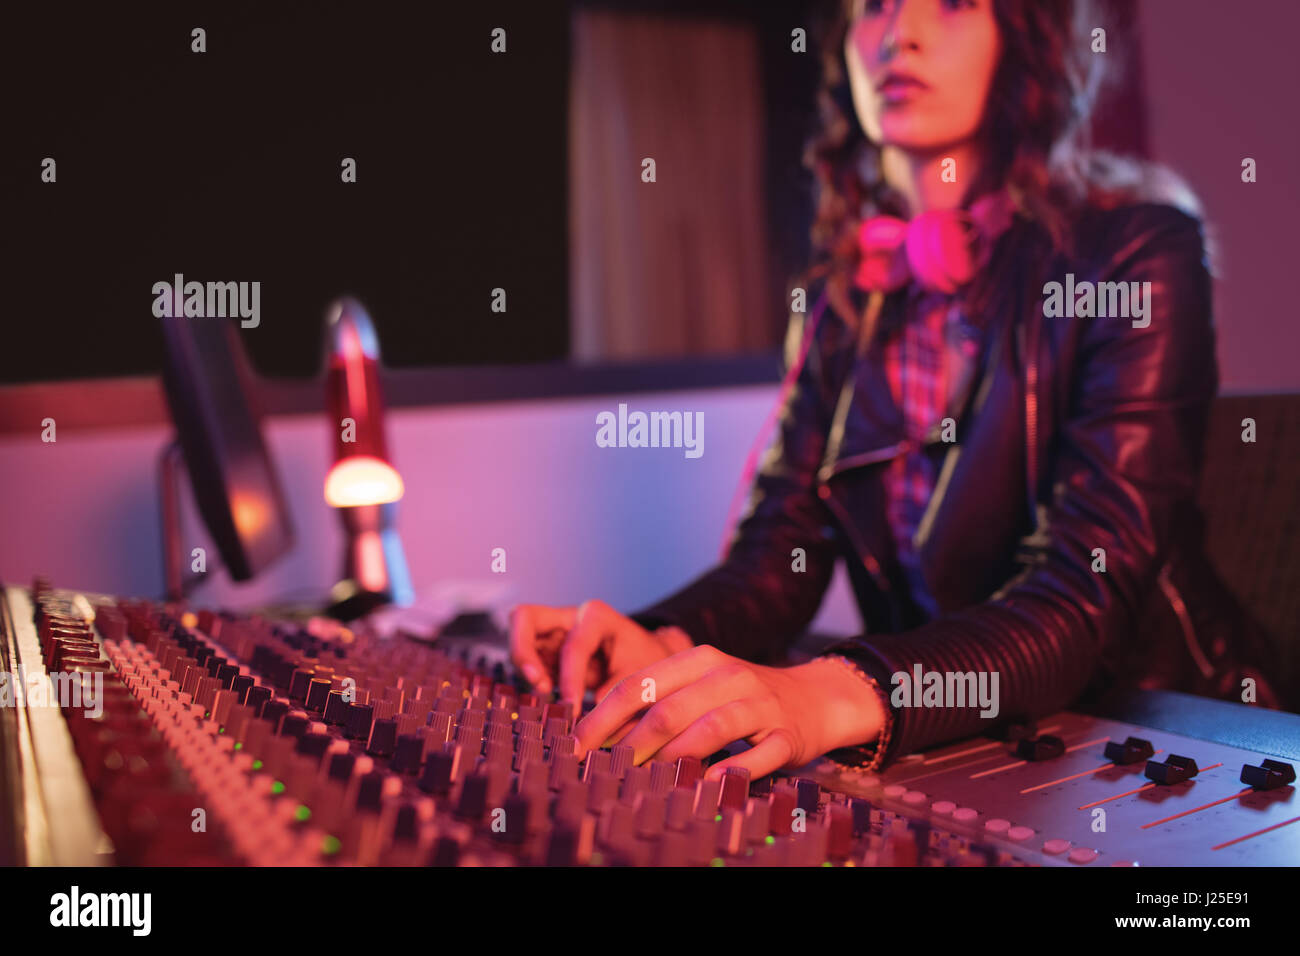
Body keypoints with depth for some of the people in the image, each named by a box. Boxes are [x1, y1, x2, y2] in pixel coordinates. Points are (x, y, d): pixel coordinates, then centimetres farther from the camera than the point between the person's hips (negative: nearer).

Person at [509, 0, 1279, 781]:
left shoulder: (1136, 249, -10)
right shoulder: (844, 290, 7)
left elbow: (1092, 592, -21)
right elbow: (781, 553, 2)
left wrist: (843, 696, -37)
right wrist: (665, 645, -19)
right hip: (938, 760, 5)